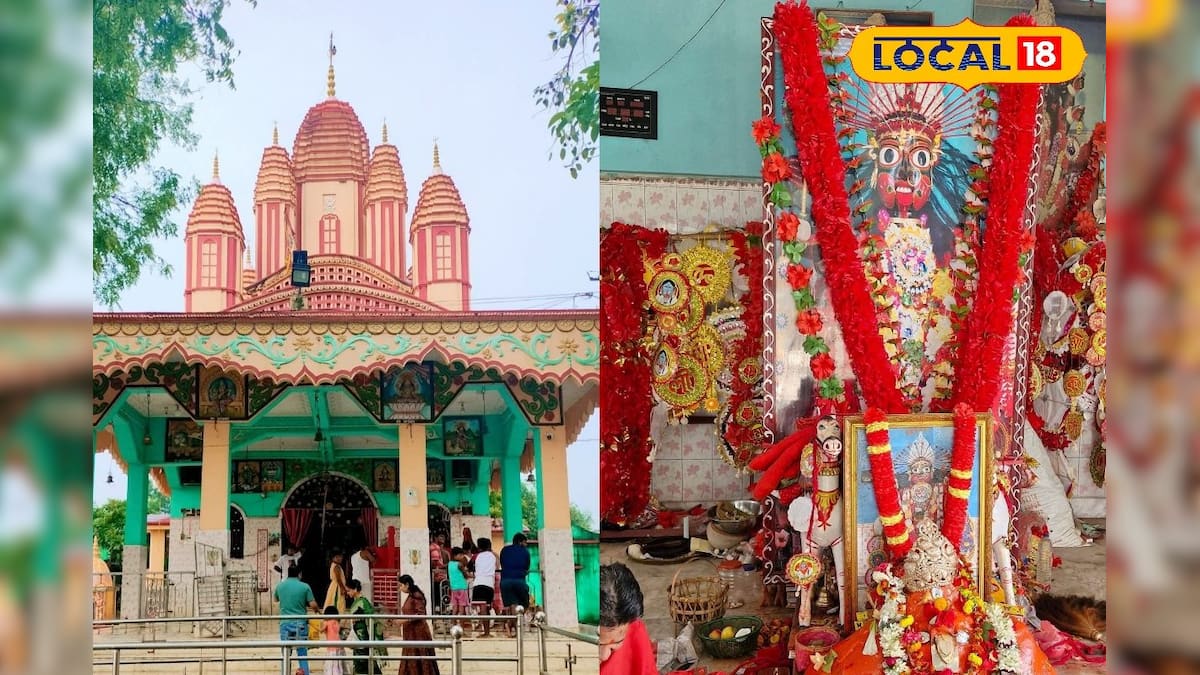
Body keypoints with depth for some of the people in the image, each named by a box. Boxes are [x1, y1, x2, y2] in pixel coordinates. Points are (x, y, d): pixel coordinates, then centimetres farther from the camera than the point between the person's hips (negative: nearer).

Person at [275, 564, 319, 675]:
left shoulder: (280, 586, 3)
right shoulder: (305, 587, -6)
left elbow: (276, 599, 23)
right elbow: (313, 605, -7)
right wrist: (315, 609, 15)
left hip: (285, 623, 2)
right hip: (300, 624, -2)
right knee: (302, 653, 5)